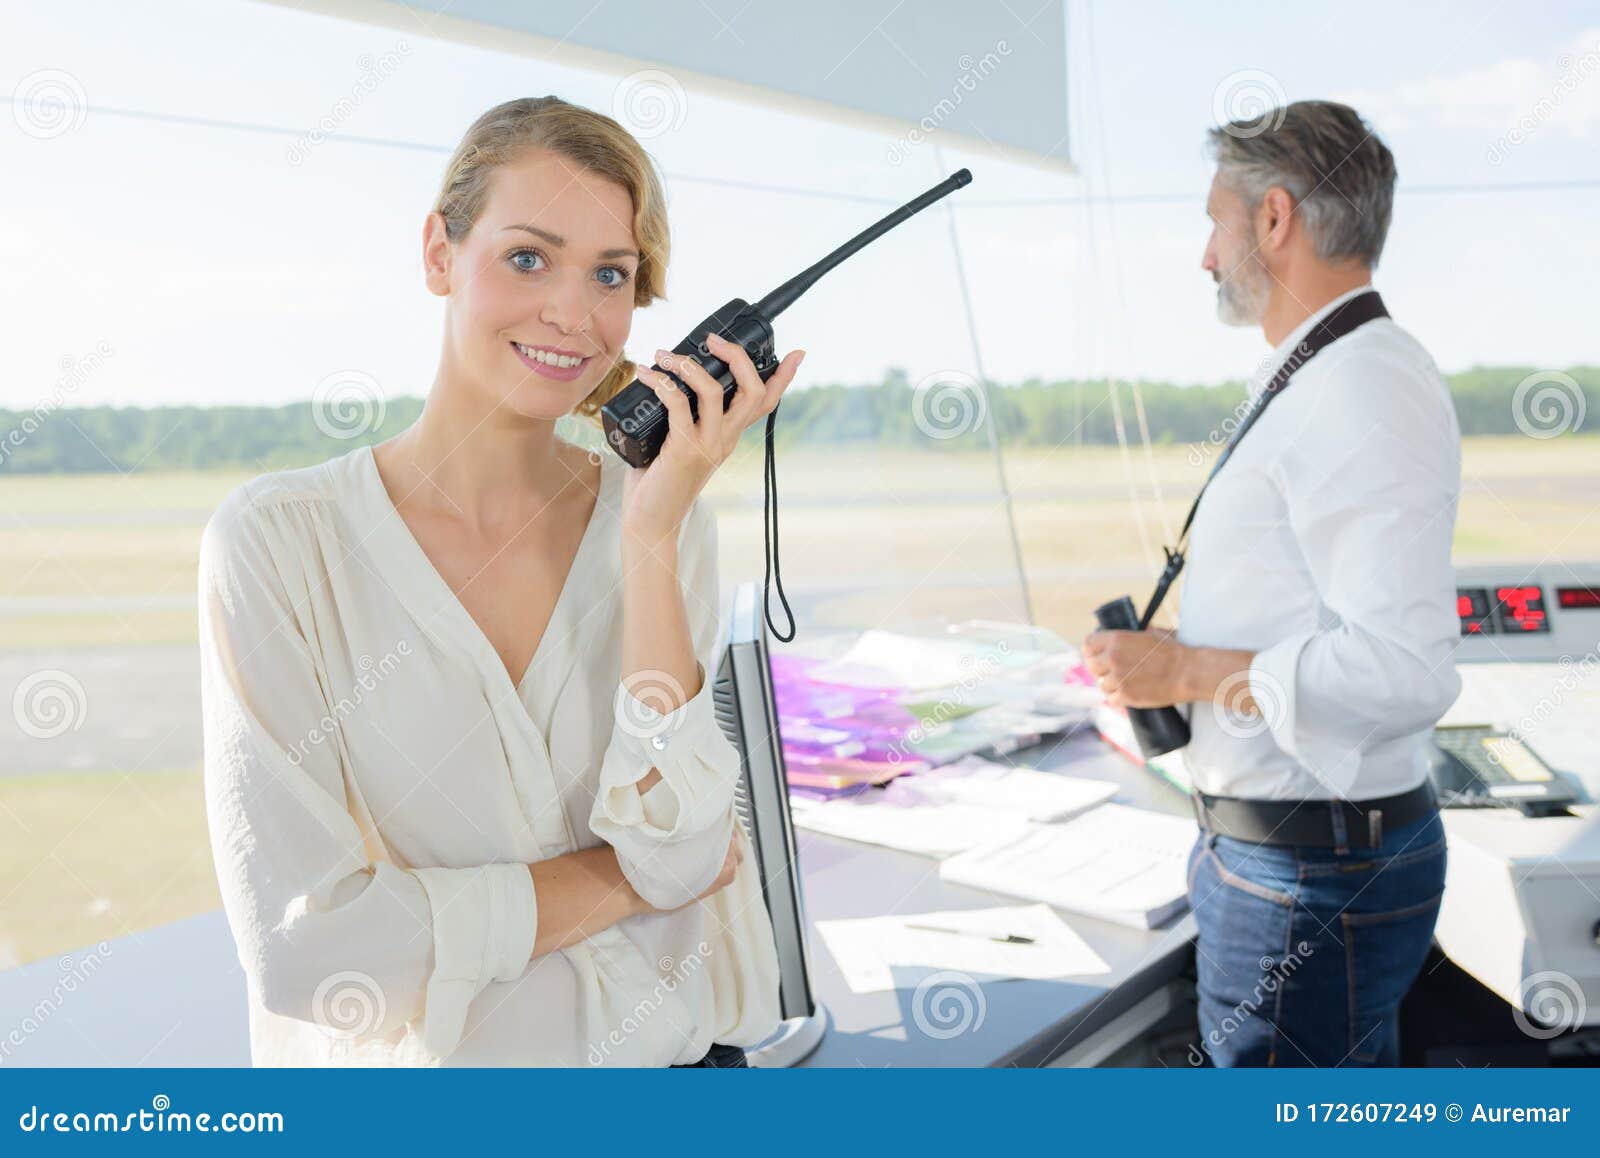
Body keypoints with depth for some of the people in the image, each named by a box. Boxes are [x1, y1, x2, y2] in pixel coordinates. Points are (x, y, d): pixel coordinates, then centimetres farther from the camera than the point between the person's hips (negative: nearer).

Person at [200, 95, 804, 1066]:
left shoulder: (668, 521, -1)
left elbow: (679, 858, -11)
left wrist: (653, 532, -16)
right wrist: (623, 878, -9)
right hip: (413, 1065, -2)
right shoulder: (279, 537, -9)